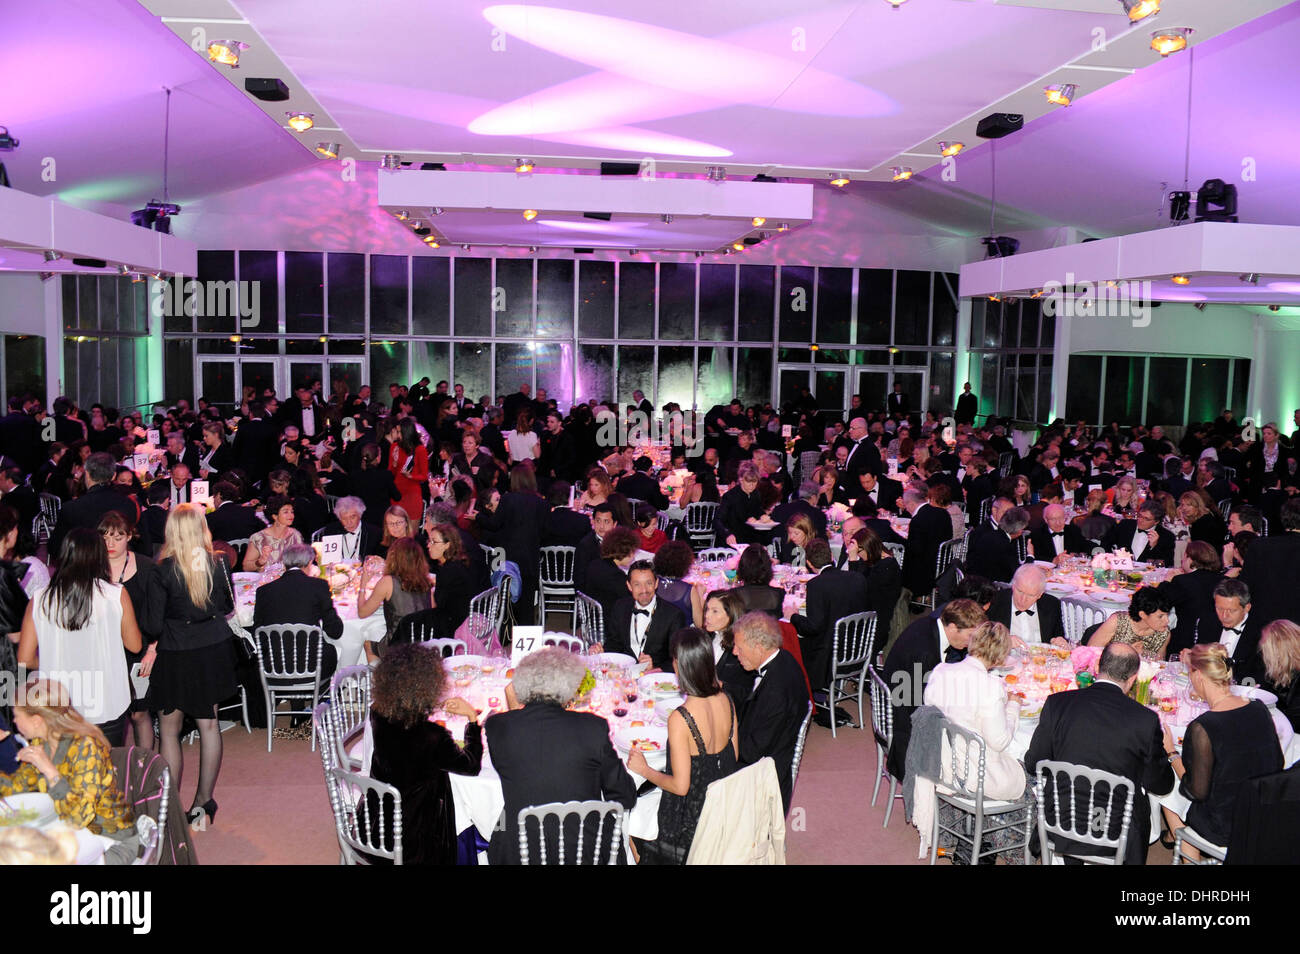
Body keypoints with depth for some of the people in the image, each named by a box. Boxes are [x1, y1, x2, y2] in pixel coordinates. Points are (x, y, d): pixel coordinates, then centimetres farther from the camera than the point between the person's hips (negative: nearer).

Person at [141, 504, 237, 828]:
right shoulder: (218, 564, -6)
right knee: (208, 724, 13)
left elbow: (154, 622, -10)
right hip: (214, 649, 4)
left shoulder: (163, 571, -15)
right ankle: (204, 800, 22)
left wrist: (151, 650, 6)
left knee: (169, 731, 9)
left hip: (175, 655, -3)